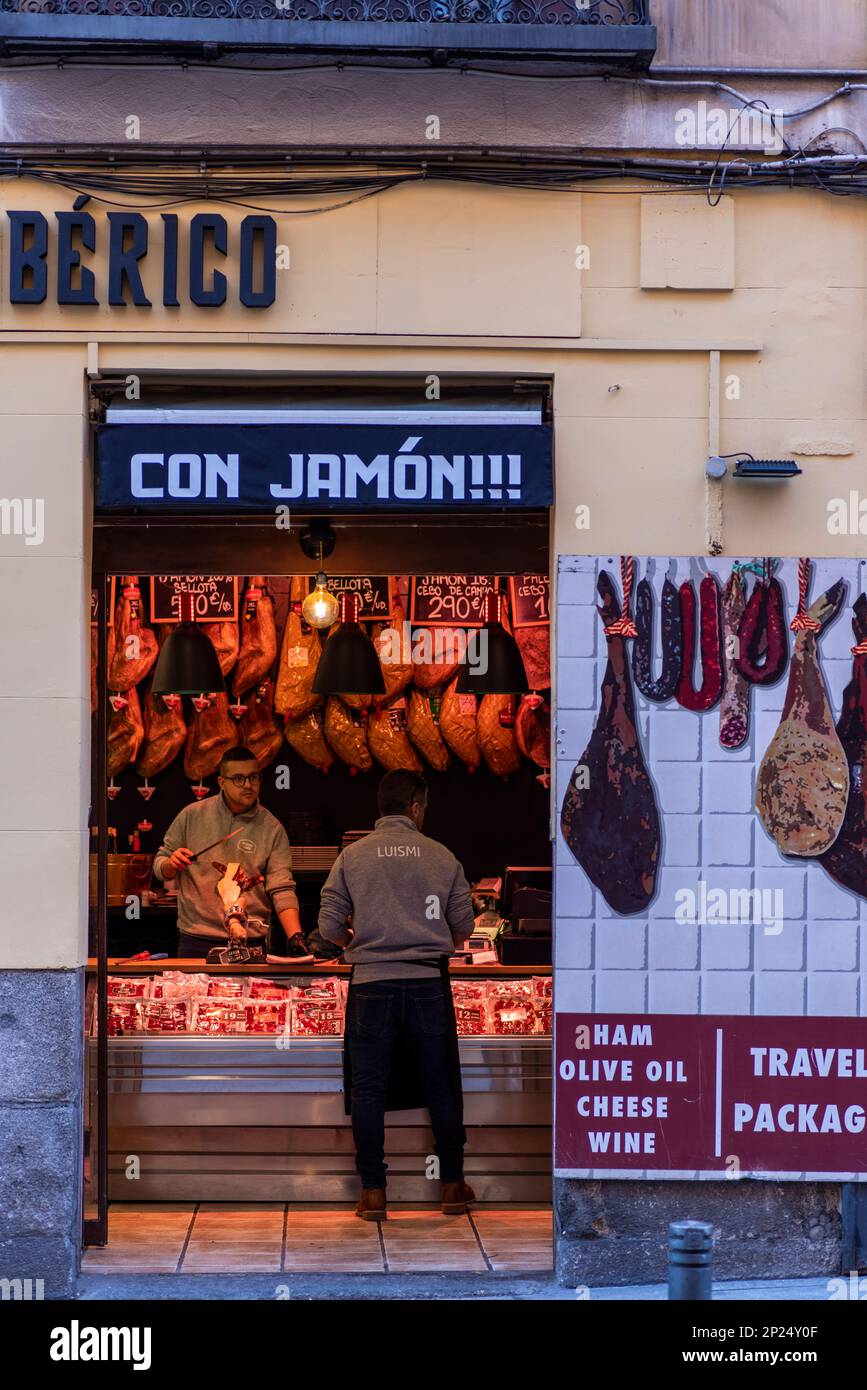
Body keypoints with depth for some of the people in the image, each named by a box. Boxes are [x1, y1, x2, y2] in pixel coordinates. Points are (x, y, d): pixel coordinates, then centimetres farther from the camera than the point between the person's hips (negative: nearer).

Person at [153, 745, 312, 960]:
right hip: (195, 941, 1)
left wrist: (295, 937, -22)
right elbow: (159, 865, 11)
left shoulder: (272, 829, 0)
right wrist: (171, 865, -13)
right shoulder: (192, 815, 3)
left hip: (250, 942, -1)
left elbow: (282, 890, -8)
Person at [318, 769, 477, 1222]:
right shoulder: (441, 857, 3)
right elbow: (463, 925, 8)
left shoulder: (352, 856, 1)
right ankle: (452, 1184, 18)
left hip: (371, 983, 0)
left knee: (368, 1090, 6)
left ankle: (373, 1192, 6)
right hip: (428, 983, 0)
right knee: (441, 1086, 11)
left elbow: (329, 926, 1)